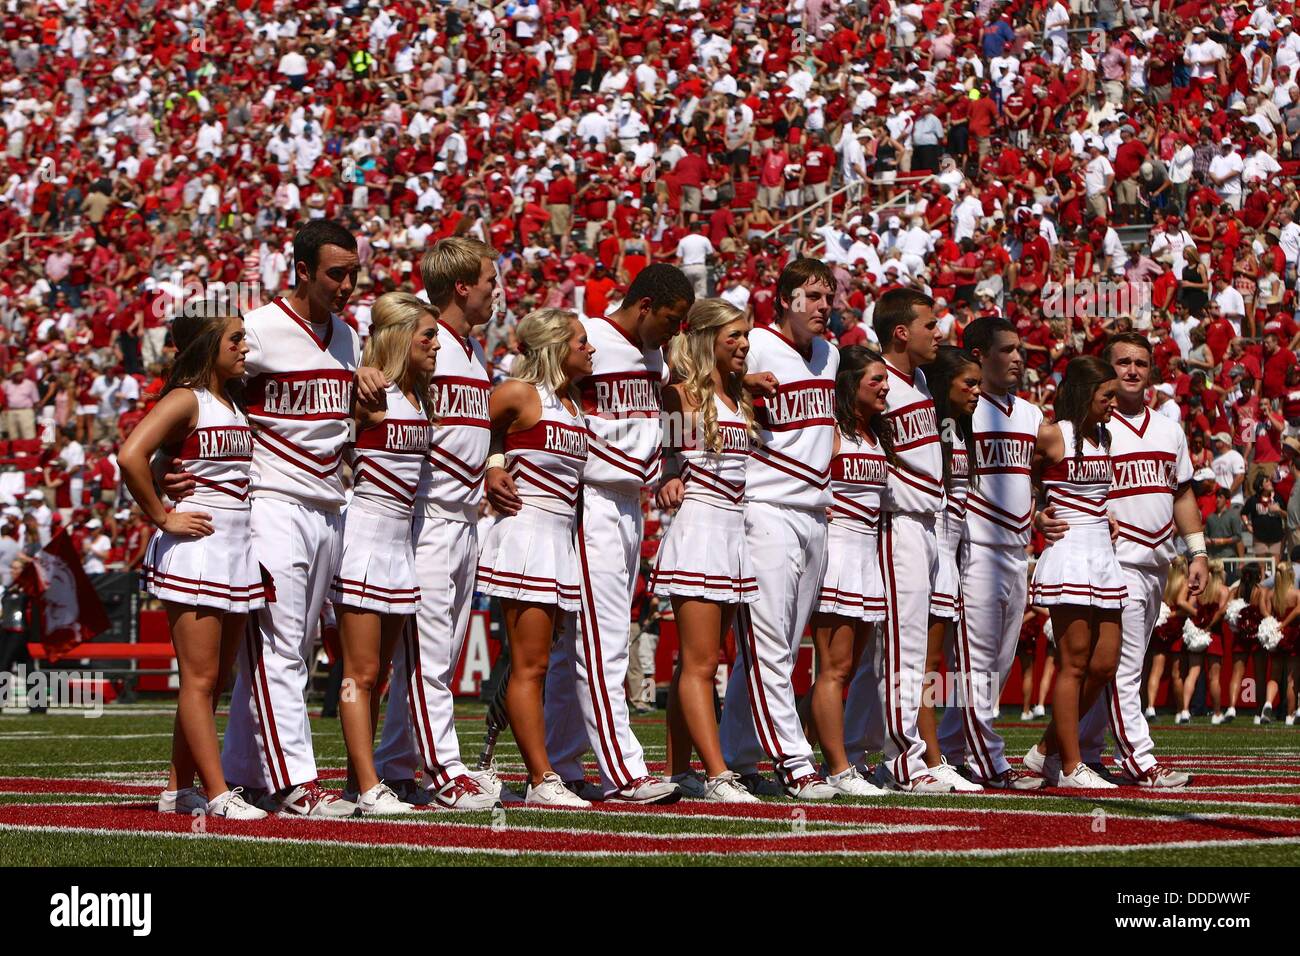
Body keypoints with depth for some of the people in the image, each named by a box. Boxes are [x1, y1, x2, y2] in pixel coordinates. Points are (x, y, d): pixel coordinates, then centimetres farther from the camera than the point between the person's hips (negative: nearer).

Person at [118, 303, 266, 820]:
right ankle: (218, 794, -9)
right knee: (200, 679, -7)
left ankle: (178, 789, 16)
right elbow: (130, 456, -22)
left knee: (212, 681, 10)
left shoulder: (234, 404, 16)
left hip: (238, 546, 9)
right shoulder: (186, 400, -9)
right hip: (194, 547, -9)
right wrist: (162, 517, -16)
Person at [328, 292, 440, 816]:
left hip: (401, 541, 8)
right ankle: (369, 788, -7)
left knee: (375, 674, 10)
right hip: (364, 533, -8)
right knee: (362, 673, -6)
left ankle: (356, 782, 15)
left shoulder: (420, 396, 11)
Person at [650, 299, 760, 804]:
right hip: (697, 523, -8)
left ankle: (679, 772, 13)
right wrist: (667, 480, -18)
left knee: (697, 663, 10)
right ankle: (717, 775, -17)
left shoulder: (743, 400, 17)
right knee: (699, 663, -11)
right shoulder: (683, 394, -5)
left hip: (733, 530, 8)